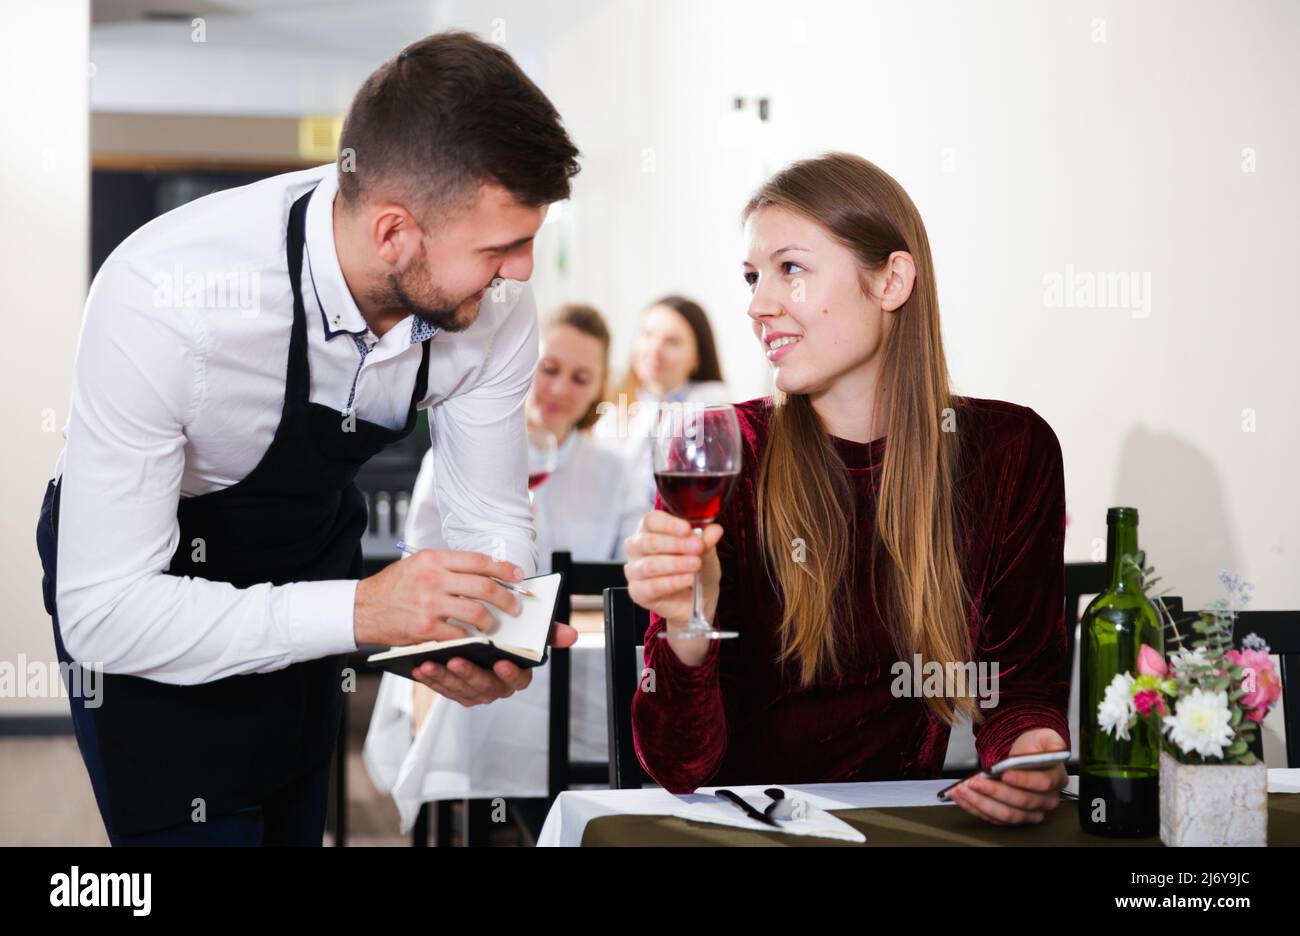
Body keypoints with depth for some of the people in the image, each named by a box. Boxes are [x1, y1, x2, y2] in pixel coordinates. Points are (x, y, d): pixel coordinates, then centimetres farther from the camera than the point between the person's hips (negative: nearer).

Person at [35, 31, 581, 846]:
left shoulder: (496, 301, -25)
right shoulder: (164, 301, -39)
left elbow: (492, 522, -11)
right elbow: (102, 613, -36)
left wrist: (492, 634, -34)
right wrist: (357, 610, -44)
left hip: (315, 548, 5)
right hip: (138, 578, -4)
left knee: (299, 824, 20)